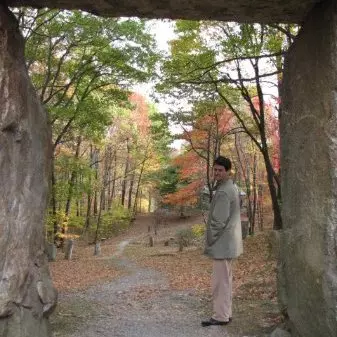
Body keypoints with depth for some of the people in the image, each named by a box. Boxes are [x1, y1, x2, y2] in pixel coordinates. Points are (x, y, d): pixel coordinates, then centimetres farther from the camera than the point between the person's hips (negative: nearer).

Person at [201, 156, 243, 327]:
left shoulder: (223, 192, -20)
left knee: (220, 281, -3)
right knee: (225, 280, 16)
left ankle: (220, 316, 5)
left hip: (222, 243, -10)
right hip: (229, 243, 10)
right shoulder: (232, 188, 13)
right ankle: (225, 313, 23)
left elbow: (219, 221, -23)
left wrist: (209, 243, -12)